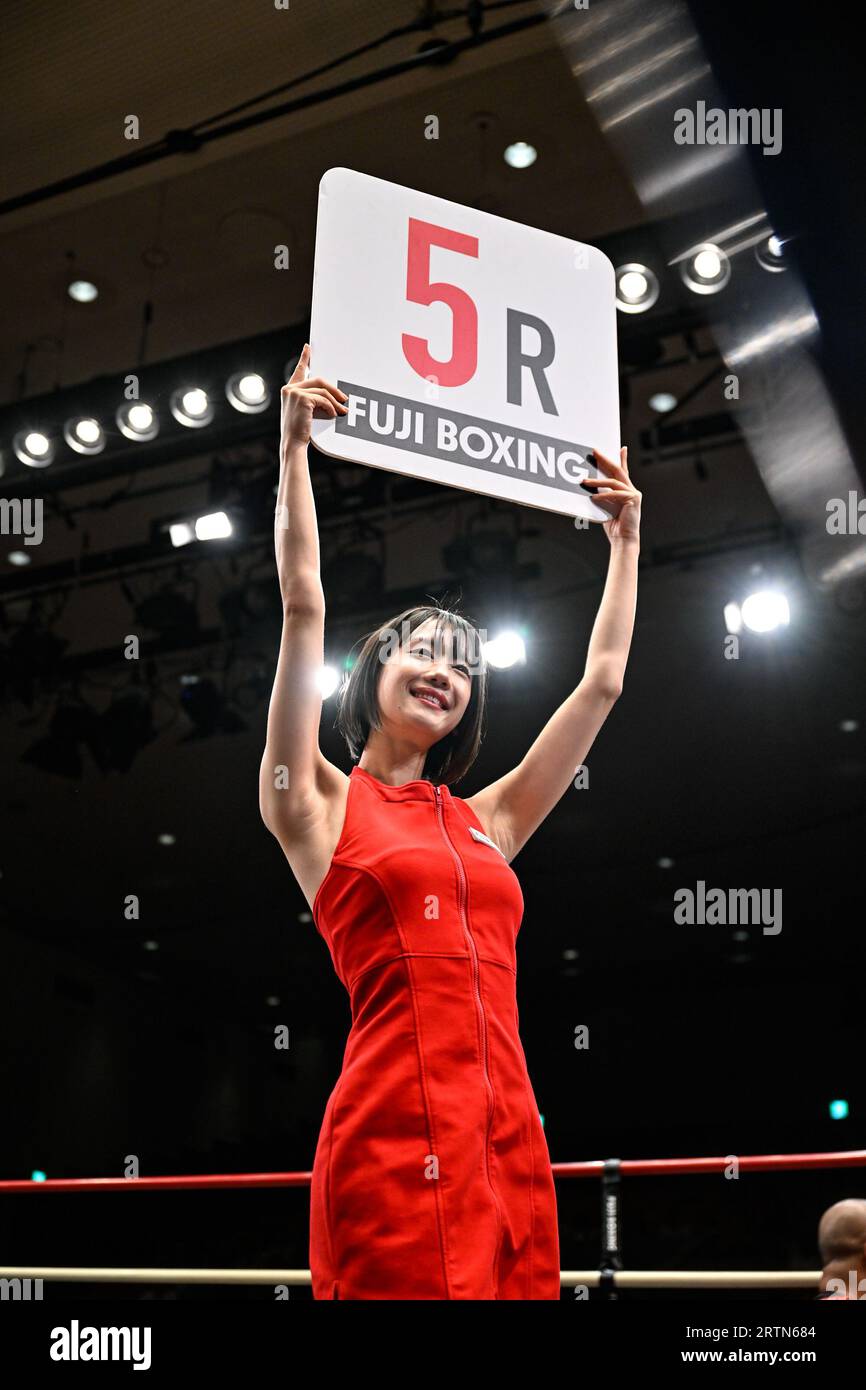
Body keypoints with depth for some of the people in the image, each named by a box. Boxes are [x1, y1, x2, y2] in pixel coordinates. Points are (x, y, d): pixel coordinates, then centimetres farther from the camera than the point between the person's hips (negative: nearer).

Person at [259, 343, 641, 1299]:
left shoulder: (484, 821, 18)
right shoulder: (319, 806, 7)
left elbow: (603, 682, 23)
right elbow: (304, 608, -1)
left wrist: (625, 538, 29)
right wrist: (294, 445, 0)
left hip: (509, 1144, 6)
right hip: (391, 1137, -5)